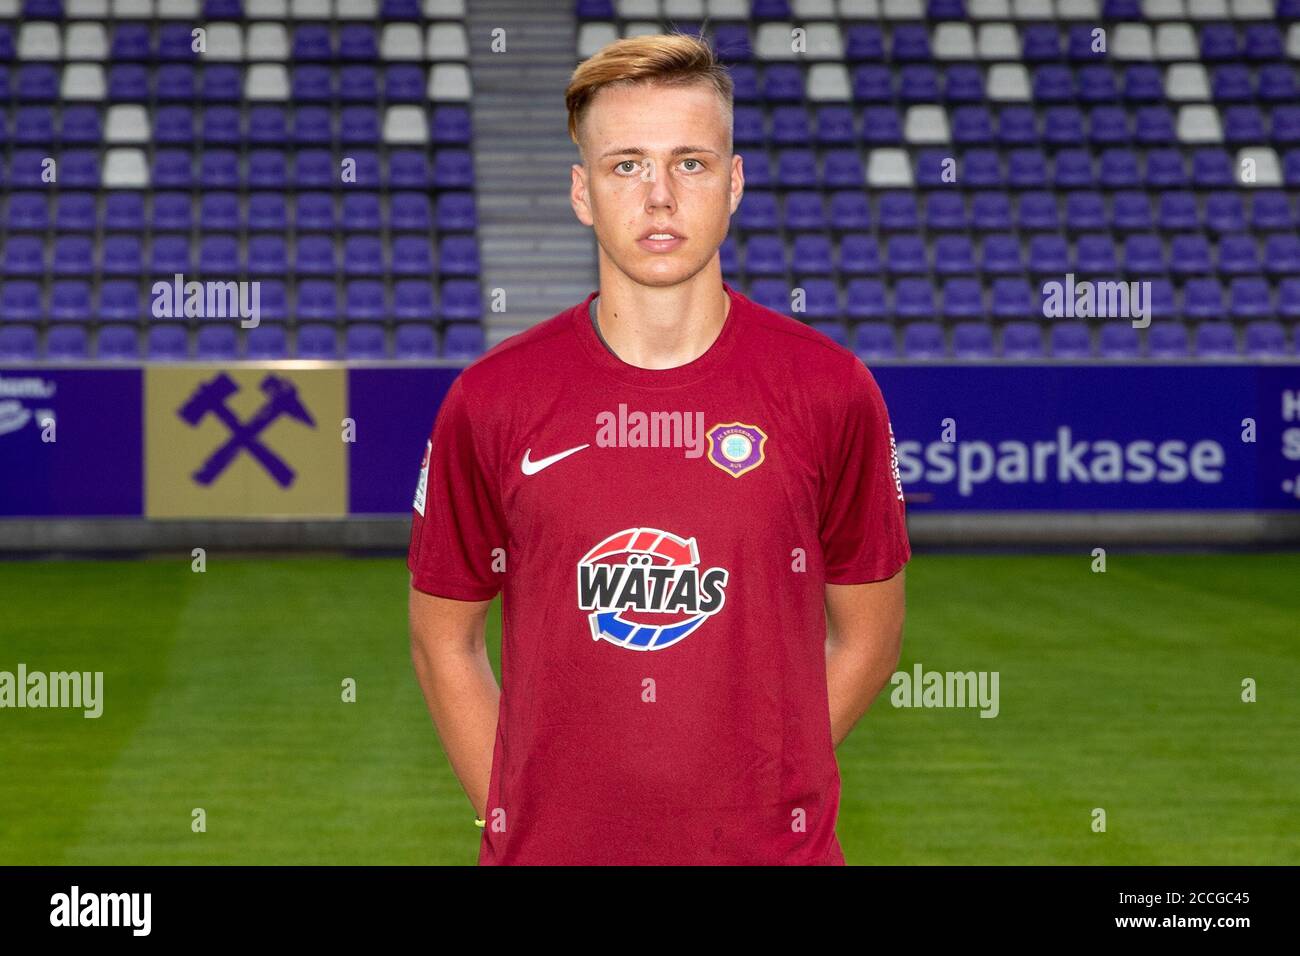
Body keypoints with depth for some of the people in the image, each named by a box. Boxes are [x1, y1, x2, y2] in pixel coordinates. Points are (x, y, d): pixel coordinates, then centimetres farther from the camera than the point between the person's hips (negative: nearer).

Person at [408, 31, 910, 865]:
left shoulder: (831, 391, -4)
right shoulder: (491, 403, -3)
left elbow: (866, 634, 4)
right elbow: (444, 637, 6)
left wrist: (759, 792, -2)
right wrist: (515, 818, -1)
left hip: (769, 849, 0)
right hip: (551, 848, 0)